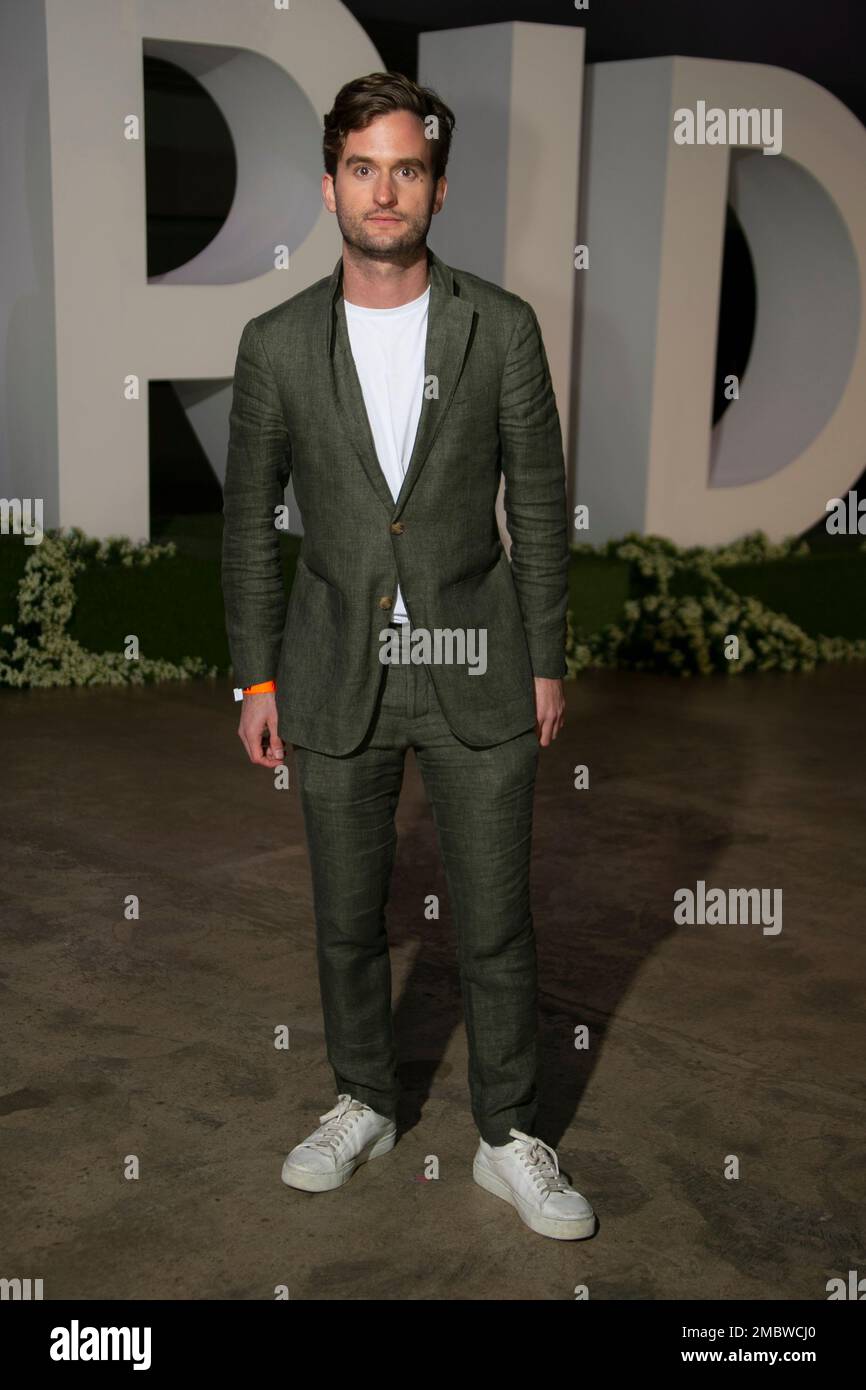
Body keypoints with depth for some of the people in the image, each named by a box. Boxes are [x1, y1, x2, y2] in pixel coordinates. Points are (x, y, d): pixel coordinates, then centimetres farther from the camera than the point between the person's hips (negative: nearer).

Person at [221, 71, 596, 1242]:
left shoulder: (502, 328, -3)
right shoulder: (277, 343, -1)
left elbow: (540, 503, 1)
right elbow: (250, 521, 4)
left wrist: (546, 663, 0)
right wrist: (256, 679, 3)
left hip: (476, 673, -1)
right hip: (336, 679, 1)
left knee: (496, 925, 6)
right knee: (347, 917, 14)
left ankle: (508, 1139, 25)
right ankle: (364, 1104, 36)